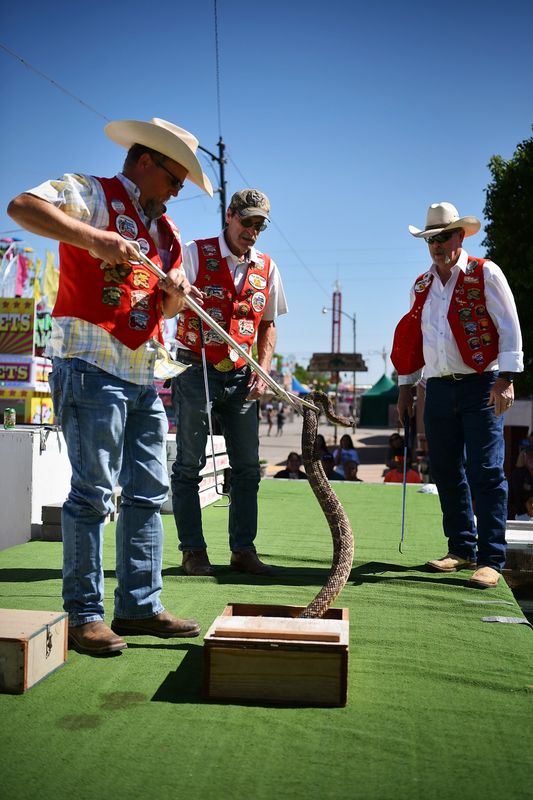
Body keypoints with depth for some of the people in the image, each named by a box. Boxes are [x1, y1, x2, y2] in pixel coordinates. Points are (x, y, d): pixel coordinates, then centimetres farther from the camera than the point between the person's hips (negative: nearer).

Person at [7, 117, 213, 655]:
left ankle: (140, 607, 18)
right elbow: (22, 206, -18)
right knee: (93, 492, -6)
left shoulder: (164, 228, 22)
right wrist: (90, 238, -26)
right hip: (93, 367, -8)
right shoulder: (93, 195, -1)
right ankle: (83, 615, 4)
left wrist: (177, 297, 0)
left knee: (148, 492, 9)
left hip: (144, 374, 9)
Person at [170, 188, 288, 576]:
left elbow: (268, 325, 15)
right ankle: (193, 551, 9)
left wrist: (262, 371, 2)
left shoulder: (267, 268, 9)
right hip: (196, 370, -4)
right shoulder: (195, 253, -2)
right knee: (189, 464, 0)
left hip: (241, 377, 4)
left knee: (248, 467, 5)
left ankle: (243, 549, 15)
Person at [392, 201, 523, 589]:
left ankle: (491, 560, -3)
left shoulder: (485, 273, -1)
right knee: (447, 473, 8)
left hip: (481, 386, -6)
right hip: (439, 389, 6)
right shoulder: (422, 286, 16)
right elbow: (411, 339, 19)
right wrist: (406, 386, 16)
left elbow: (510, 328, -6)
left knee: (485, 472, -8)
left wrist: (506, 378, -14)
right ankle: (462, 550, 19)